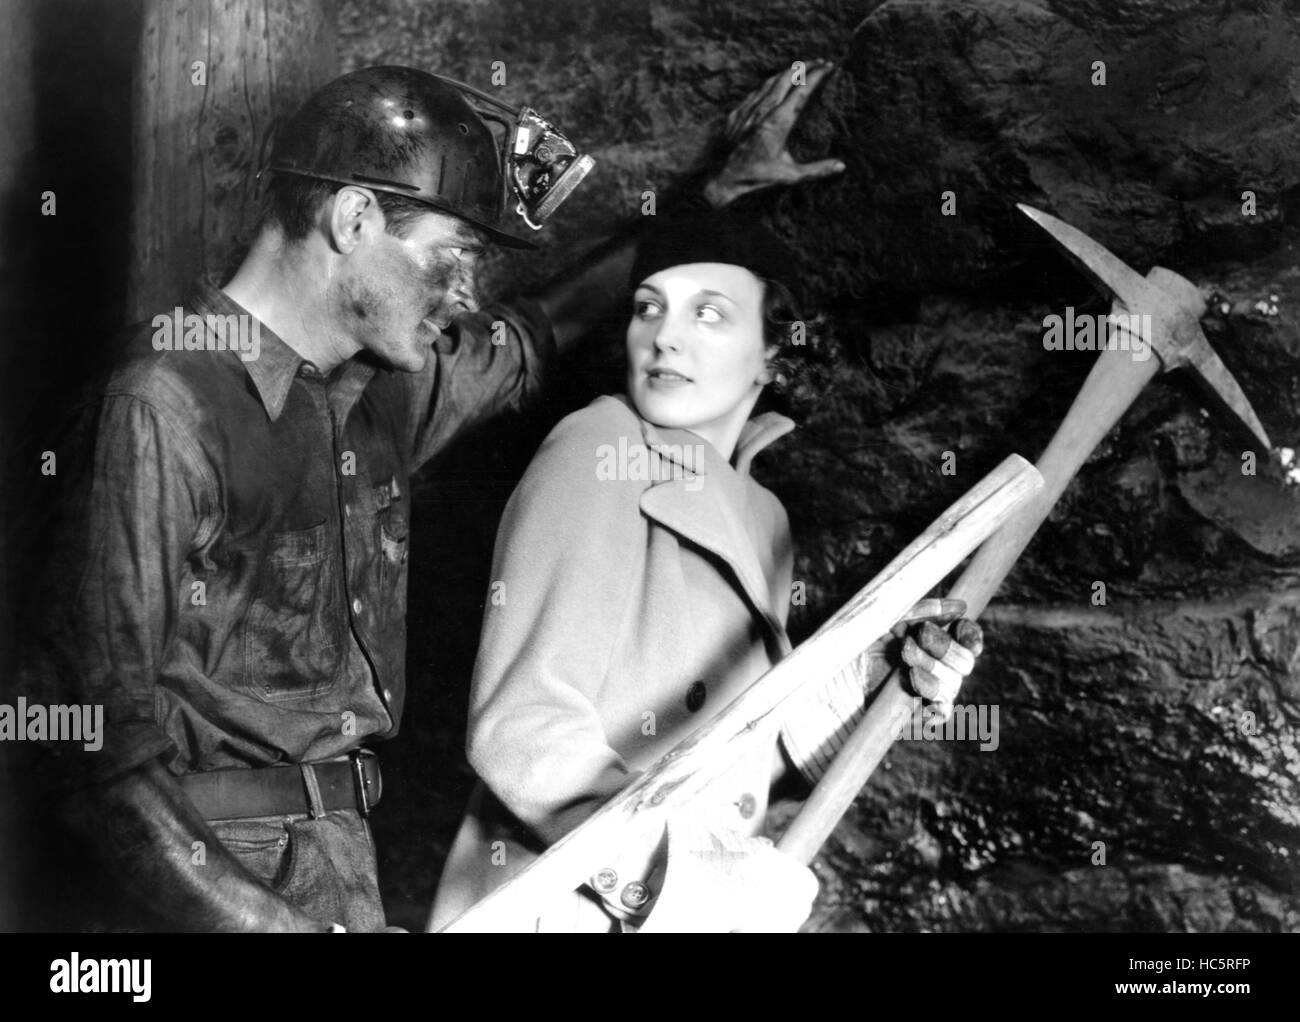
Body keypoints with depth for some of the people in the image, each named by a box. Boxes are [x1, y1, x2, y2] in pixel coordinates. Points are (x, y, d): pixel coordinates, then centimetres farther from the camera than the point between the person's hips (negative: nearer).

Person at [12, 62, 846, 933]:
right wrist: (264, 921, -28)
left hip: (342, 844, 7)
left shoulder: (386, 382, 7)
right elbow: (110, 744, -18)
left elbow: (540, 336, 27)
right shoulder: (165, 410, -16)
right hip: (225, 858, -7)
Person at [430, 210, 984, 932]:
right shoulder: (596, 456, -16)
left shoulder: (759, 515, 6)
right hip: (561, 907, -7)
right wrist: (671, 859, -31)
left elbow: (747, 740, 10)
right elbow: (523, 731, -23)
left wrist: (887, 677, -1)